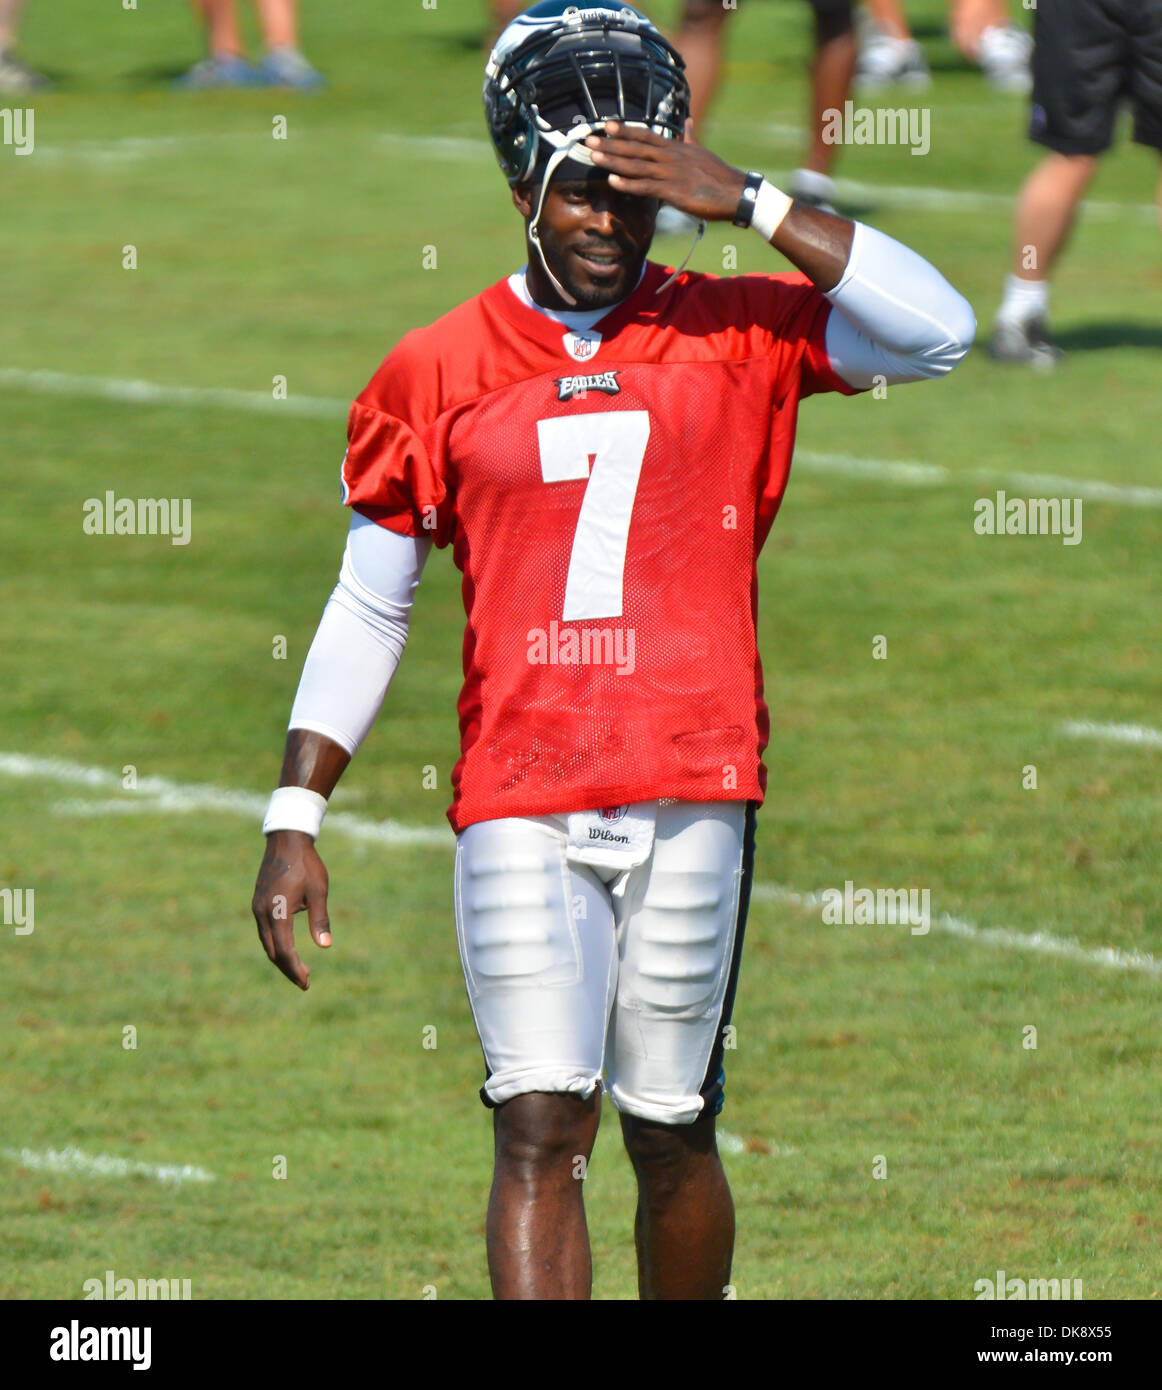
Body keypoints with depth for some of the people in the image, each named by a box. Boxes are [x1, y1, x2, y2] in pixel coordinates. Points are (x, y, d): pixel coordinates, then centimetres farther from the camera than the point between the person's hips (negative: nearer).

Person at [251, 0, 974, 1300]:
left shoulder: (733, 335, 6)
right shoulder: (437, 373, 7)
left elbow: (935, 331, -9)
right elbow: (366, 610, 12)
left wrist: (746, 203, -11)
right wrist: (294, 819, 5)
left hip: (691, 791, 0)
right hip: (519, 808, 0)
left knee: (669, 1133, 8)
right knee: (538, 1130, -9)